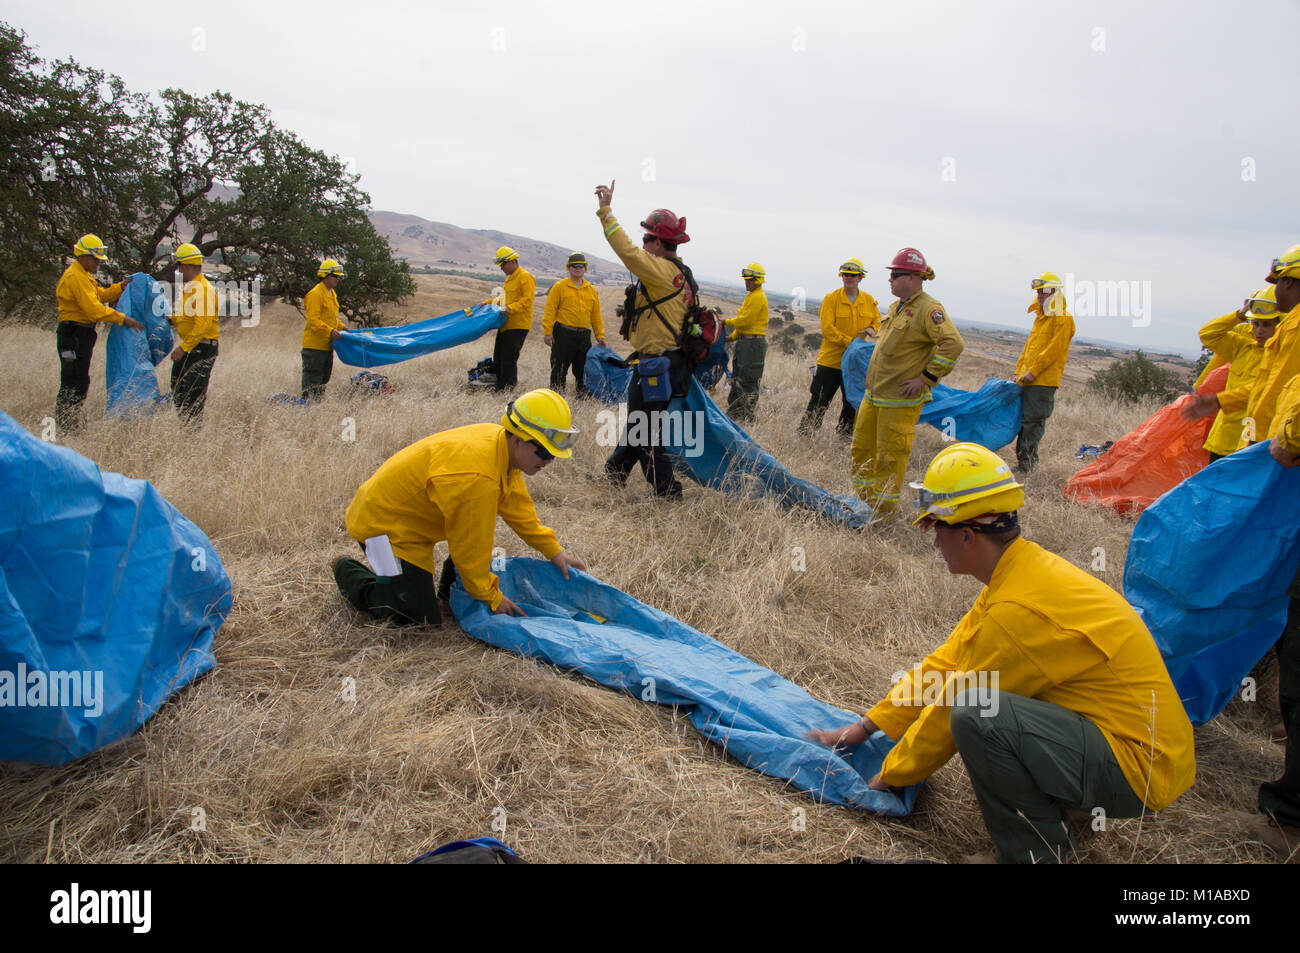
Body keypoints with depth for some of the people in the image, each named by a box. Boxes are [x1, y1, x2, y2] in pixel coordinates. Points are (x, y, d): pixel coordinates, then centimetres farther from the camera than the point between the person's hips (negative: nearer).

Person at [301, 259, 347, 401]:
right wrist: (330, 331, -28)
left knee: (323, 377, 15)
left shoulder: (332, 294, 16)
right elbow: (313, 320, -22)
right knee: (312, 378, -6)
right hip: (314, 345, -10)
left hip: (327, 344, 10)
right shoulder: (315, 294, -15)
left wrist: (341, 327, 11)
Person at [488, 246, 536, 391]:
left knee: (509, 358, -11)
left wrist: (511, 308, -30)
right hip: (506, 324, 10)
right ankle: (499, 386, 20)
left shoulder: (525, 277, -10)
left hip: (518, 325, -10)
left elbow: (527, 300, -19)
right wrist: (489, 302, 18)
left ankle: (509, 387, -4)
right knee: (498, 357, 12)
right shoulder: (510, 278, 20)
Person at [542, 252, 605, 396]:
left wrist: (600, 335, 10)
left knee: (583, 369, 9)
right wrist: (547, 332, -11)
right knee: (559, 369, -1)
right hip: (563, 334, -4)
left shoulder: (591, 290, 14)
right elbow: (550, 310, -4)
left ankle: (582, 394, 20)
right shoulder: (559, 286, 1)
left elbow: (596, 315, 16)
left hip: (584, 335, 4)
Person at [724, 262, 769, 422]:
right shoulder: (751, 295, 20)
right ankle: (733, 414, 19)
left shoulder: (758, 297, -12)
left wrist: (727, 322, -5)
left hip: (754, 343, -11)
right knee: (737, 379, 13)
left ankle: (747, 417, -4)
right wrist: (733, 337, 14)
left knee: (749, 381, -8)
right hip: (745, 341, 11)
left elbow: (745, 320, -18)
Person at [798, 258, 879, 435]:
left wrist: (872, 329, -6)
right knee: (819, 402, -2)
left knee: (852, 402, 12)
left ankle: (844, 436, 26)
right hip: (831, 359, -4)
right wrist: (849, 342, -20)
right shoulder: (831, 298, -6)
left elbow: (877, 320, 19)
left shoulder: (869, 301, 7)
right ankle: (804, 435, 7)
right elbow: (827, 328, -12)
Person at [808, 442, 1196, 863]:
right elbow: (947, 662, 10)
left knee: (974, 714, -28)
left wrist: (890, 776, 0)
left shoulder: (1018, 609, -26)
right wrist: (866, 727, 14)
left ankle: (1036, 849, -6)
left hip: (1138, 766, -9)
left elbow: (954, 708, -16)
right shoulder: (1025, 568, 3)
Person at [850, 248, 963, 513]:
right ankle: (863, 498, 29)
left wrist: (926, 379, -21)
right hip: (873, 393, 9)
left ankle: (884, 507, 13)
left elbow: (953, 344, -23)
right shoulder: (896, 307, 13)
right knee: (862, 447, 15)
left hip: (900, 401, -9)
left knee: (890, 454, 0)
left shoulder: (928, 309, -14)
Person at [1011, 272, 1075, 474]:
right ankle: (1025, 461, 16)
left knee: (1033, 422, -9)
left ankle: (1026, 462, -7)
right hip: (1028, 380, 8)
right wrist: (1019, 370, 17)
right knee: (1024, 420, 9)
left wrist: (1033, 372, -17)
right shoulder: (1041, 317, 21)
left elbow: (1054, 351, -15)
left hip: (1043, 381, -8)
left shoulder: (1062, 319, -7)